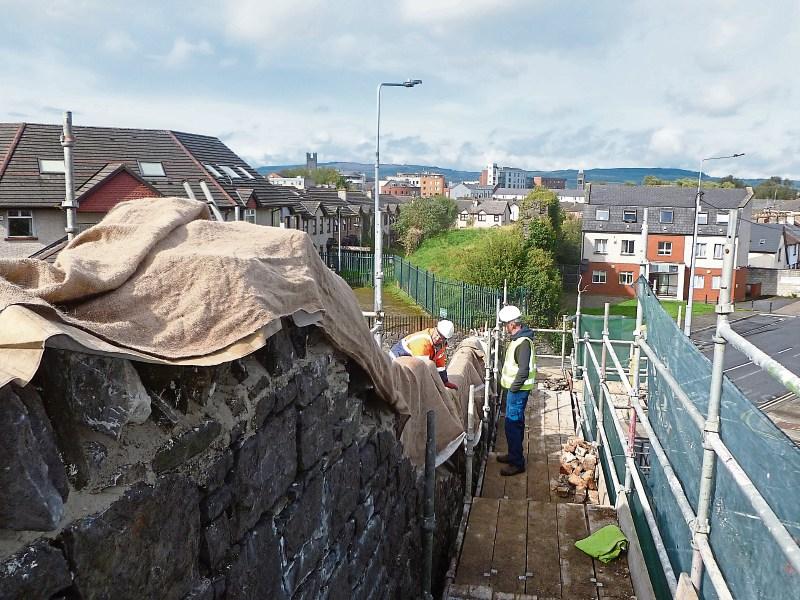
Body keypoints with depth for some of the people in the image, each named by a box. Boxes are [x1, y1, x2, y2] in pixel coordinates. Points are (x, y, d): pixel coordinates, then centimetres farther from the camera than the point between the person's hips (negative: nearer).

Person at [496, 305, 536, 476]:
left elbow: (524, 370, -26)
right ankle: (514, 454, 32)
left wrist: (513, 388, -19)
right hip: (515, 388, 10)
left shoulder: (523, 342, -22)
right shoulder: (518, 338, 10)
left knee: (512, 424, -6)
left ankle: (517, 463, 1)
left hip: (518, 390, -10)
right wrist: (504, 376, 17)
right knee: (515, 422, 19)